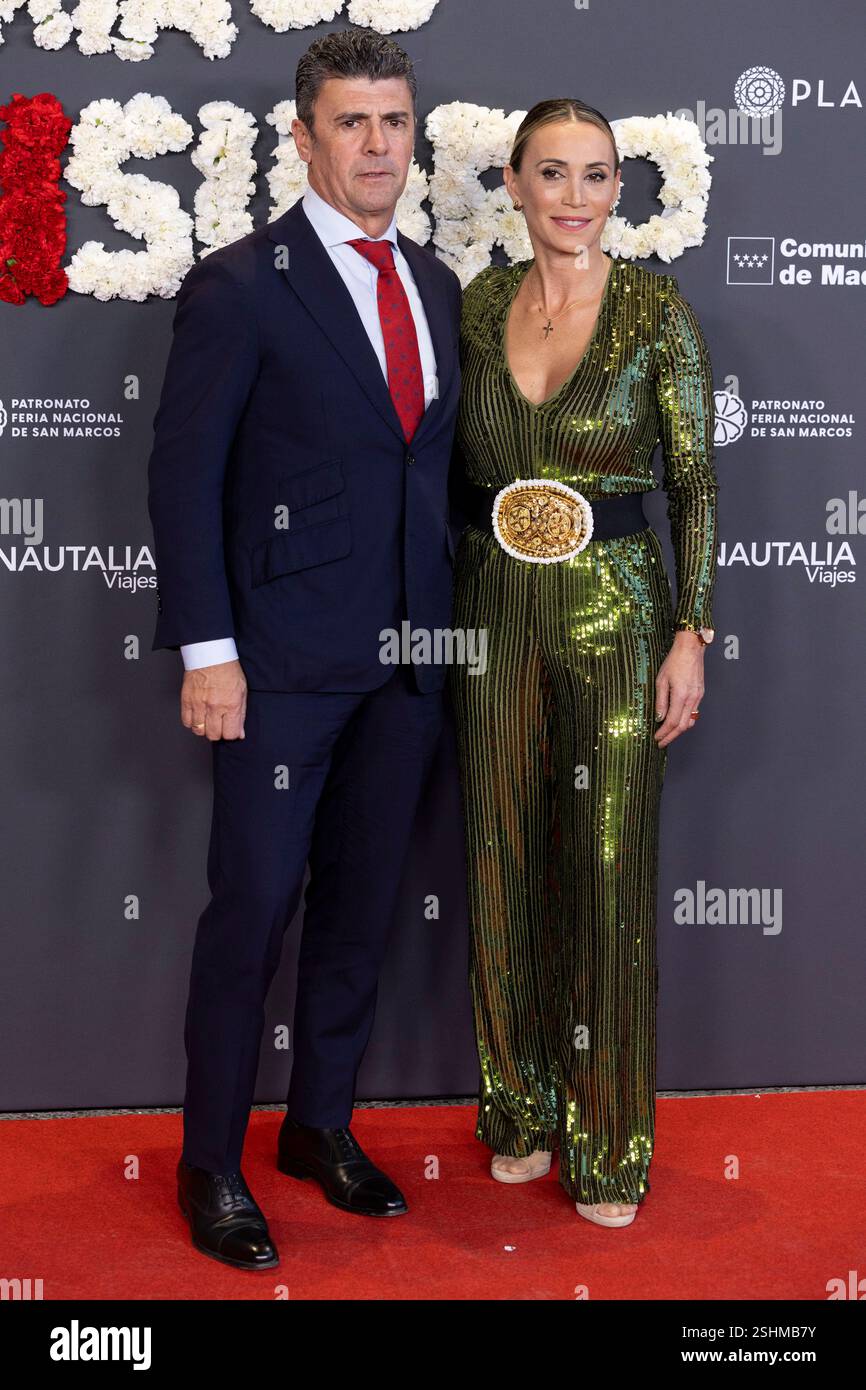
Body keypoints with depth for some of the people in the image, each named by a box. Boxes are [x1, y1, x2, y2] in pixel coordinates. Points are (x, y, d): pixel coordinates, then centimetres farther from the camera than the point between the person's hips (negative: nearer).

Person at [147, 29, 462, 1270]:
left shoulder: (436, 286, 12)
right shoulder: (239, 285, -6)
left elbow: (435, 459, 14)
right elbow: (184, 473, -8)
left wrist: (450, 617, 8)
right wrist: (207, 650, -14)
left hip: (410, 655, 6)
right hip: (285, 656, -6)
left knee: (363, 899, 13)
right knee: (254, 904, 1)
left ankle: (322, 1124, 30)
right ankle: (211, 1164, 17)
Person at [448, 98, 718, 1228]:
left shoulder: (656, 307, -4)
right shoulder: (478, 305, 6)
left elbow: (696, 478, -5)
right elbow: (461, 466, 12)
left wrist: (692, 632, -11)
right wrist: (442, 609, 7)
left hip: (616, 606, -3)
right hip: (496, 607, 4)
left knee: (608, 866, 2)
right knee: (505, 860, 10)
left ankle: (608, 1141, 19)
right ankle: (523, 1107, 28)